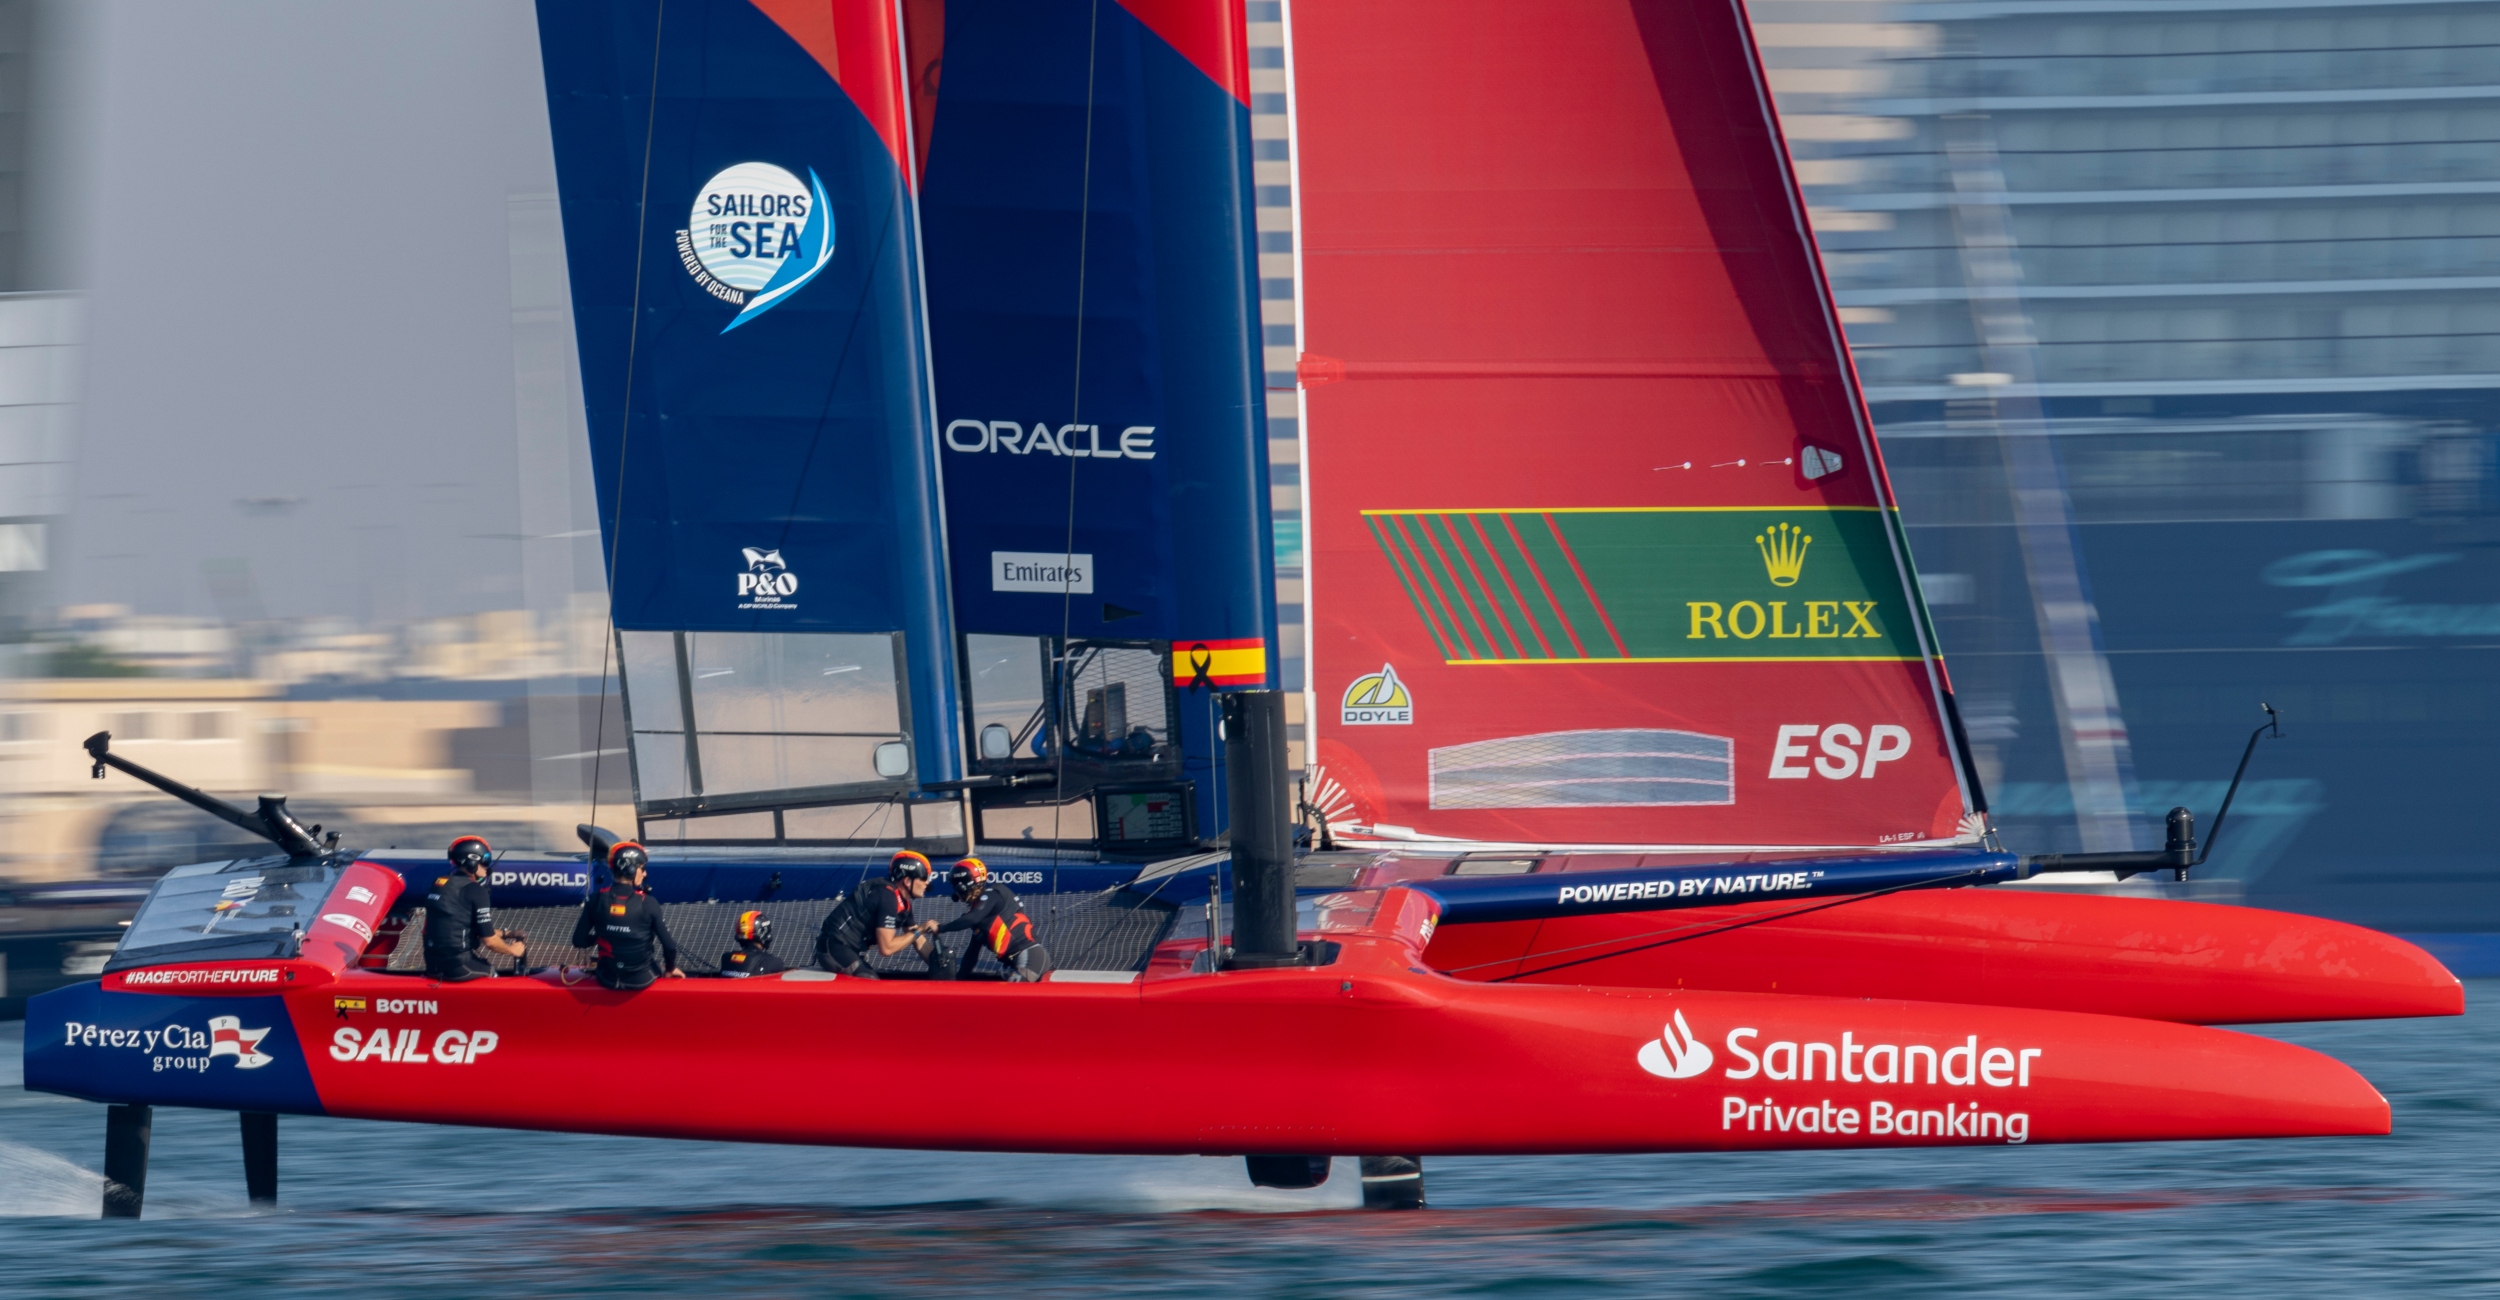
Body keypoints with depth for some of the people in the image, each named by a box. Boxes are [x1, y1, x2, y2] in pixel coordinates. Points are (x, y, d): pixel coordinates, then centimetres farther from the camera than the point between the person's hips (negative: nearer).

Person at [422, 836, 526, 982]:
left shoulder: (439, 883, 11)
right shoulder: (476, 891, -13)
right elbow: (489, 941, -11)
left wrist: (504, 933, 25)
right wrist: (512, 950, 7)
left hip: (433, 966, 7)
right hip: (458, 968, -7)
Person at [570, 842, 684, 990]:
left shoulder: (596, 900, -11)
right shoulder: (647, 904, -18)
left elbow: (579, 941, -6)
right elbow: (669, 945, -13)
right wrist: (670, 969, 9)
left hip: (608, 979, 2)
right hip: (641, 979, -2)